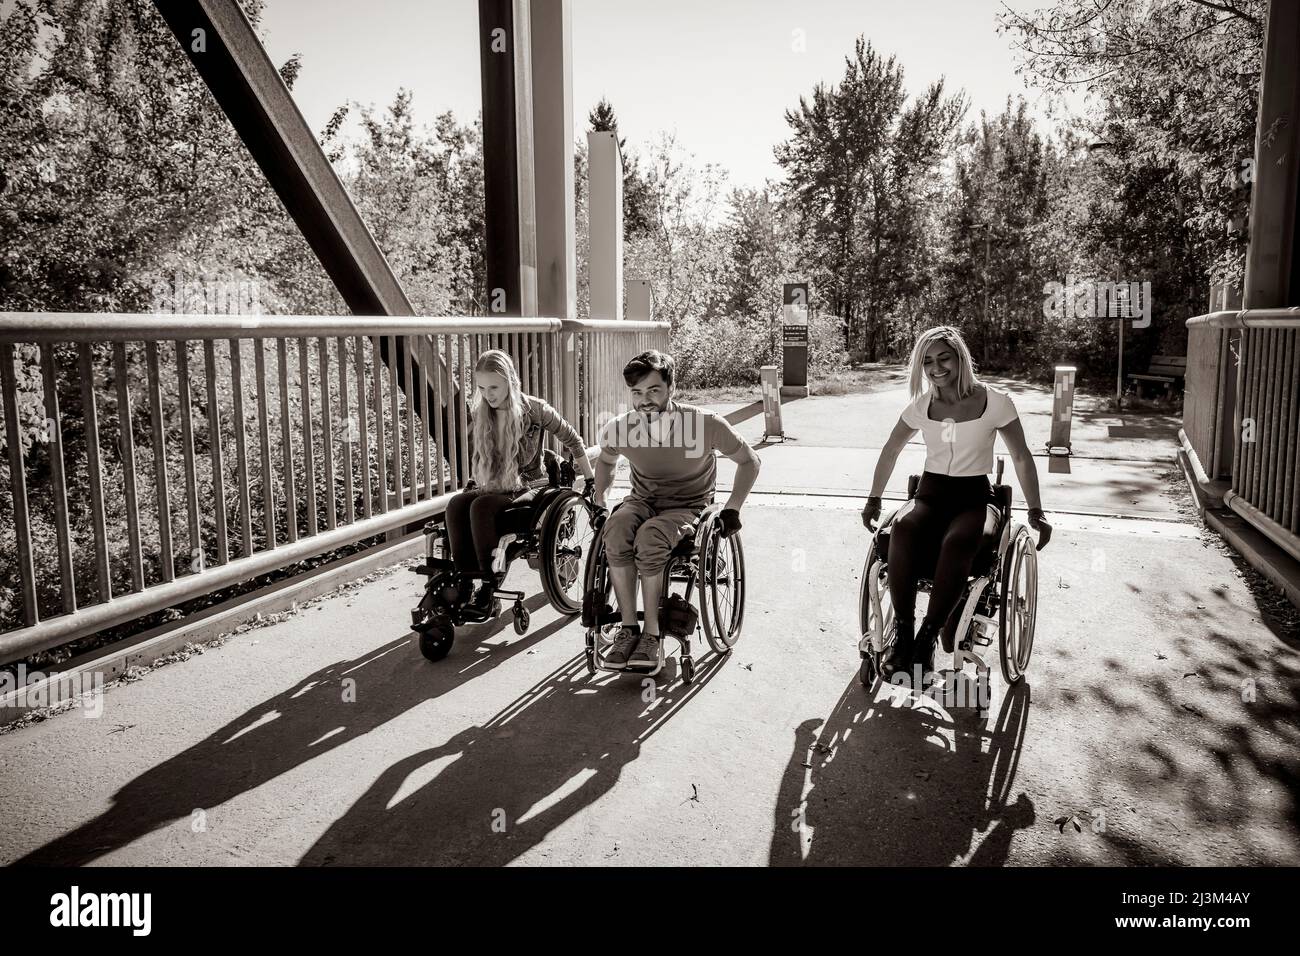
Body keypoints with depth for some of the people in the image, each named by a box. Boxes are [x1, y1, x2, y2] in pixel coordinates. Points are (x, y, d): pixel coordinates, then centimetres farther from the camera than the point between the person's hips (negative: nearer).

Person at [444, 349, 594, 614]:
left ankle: (489, 583, -27)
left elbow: (572, 440, 4)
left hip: (526, 488, -4)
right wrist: (476, 483, 15)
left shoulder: (534, 409, -6)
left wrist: (591, 481, 9)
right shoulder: (479, 415, 8)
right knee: (456, 505, -28)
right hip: (489, 488, 5)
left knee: (481, 507, -34)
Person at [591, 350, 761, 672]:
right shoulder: (620, 428, -8)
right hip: (642, 500, 3)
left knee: (649, 537, -36)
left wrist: (733, 508, -4)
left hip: (688, 505, -3)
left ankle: (652, 635, -24)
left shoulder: (707, 423, -17)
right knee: (616, 530, -33)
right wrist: (599, 494, 10)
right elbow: (606, 460, 19)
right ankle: (628, 628, -23)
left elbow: (749, 462, -1)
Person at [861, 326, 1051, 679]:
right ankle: (902, 633, -30)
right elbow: (889, 452, 20)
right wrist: (873, 501, 21)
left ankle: (926, 639, -30)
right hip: (931, 493, 2)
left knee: (956, 542, -39)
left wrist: (1035, 512, 1)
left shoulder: (994, 402, -4)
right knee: (902, 528, -35)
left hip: (973, 496, -2)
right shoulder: (921, 405, 5)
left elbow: (1022, 458, 3)